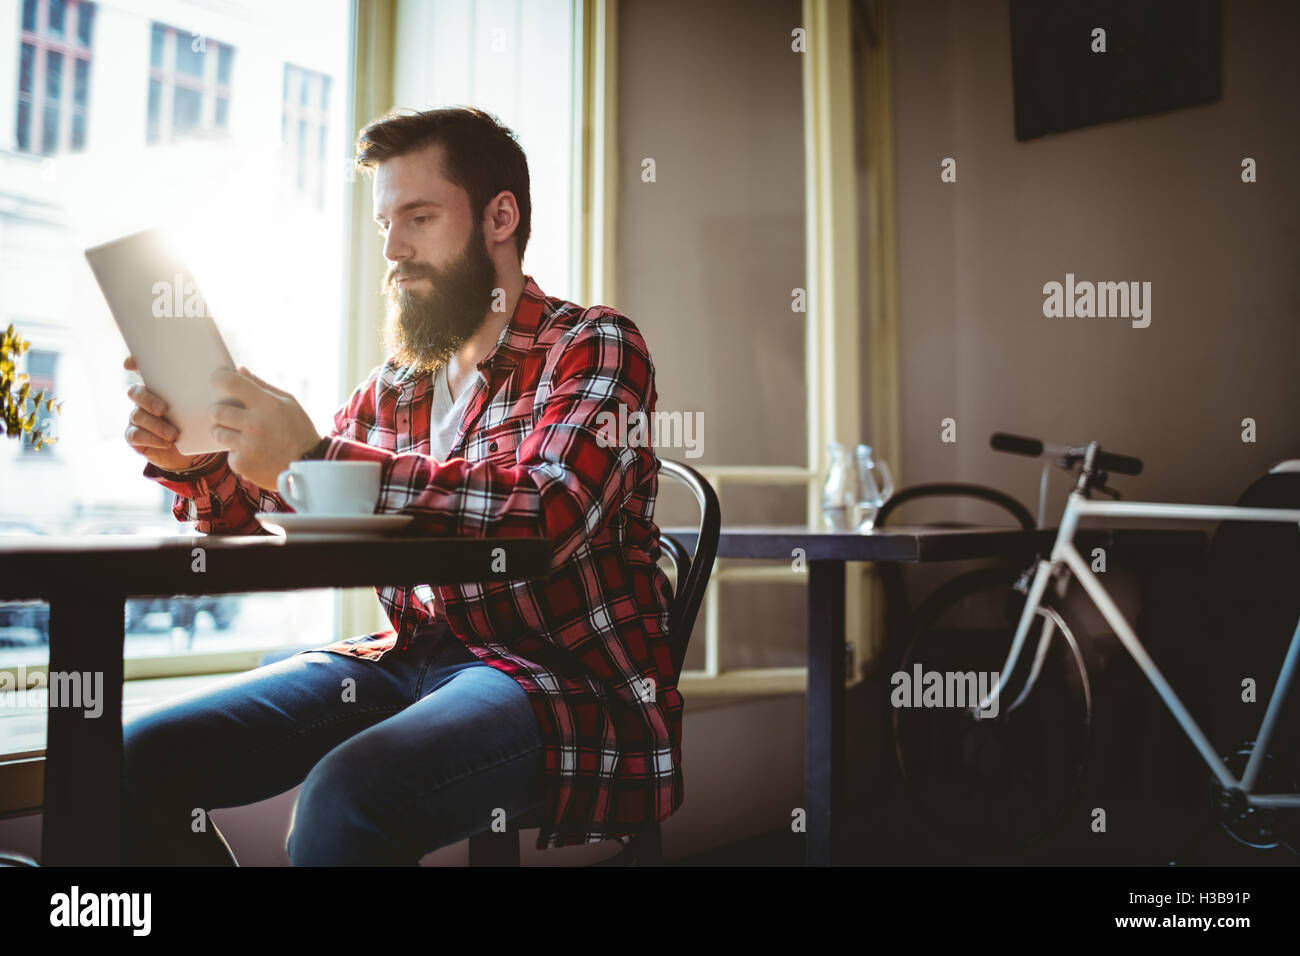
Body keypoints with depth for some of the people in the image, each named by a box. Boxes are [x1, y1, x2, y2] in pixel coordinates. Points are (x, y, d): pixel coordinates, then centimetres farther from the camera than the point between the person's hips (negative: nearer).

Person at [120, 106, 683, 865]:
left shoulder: (592, 346, -4)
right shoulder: (397, 384, 14)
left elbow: (547, 514, -23)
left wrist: (315, 459, -25)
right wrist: (191, 462, -3)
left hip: (569, 679, -6)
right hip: (411, 659, 6)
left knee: (348, 796, -33)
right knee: (133, 761, -5)